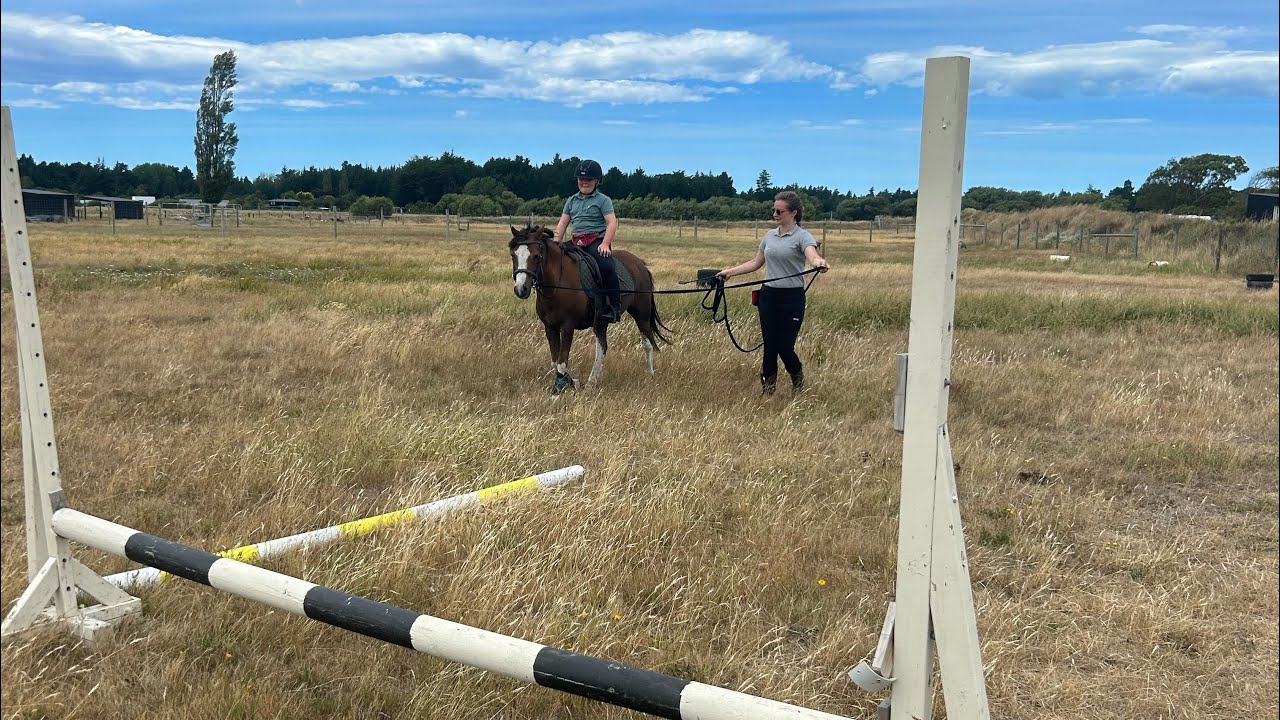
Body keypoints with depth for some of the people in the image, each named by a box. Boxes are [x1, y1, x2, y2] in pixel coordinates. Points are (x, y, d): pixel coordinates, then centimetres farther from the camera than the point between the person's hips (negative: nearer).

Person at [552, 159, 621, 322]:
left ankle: (614, 306, -23)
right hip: (577, 242, 6)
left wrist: (605, 244, -19)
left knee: (606, 266, -30)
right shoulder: (572, 201, 19)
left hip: (597, 240, -6)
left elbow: (612, 222, -6)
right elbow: (562, 224, 18)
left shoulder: (603, 200, 3)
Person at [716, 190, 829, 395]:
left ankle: (798, 378, 29)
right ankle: (768, 390, 16)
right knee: (770, 346, 5)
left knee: (785, 347, -3)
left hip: (792, 297, -5)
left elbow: (812, 255, -29)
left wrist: (820, 263, -52)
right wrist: (730, 271, 14)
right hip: (768, 296, 5)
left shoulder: (802, 236, -8)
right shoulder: (770, 236, 12)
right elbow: (755, 263, 20)